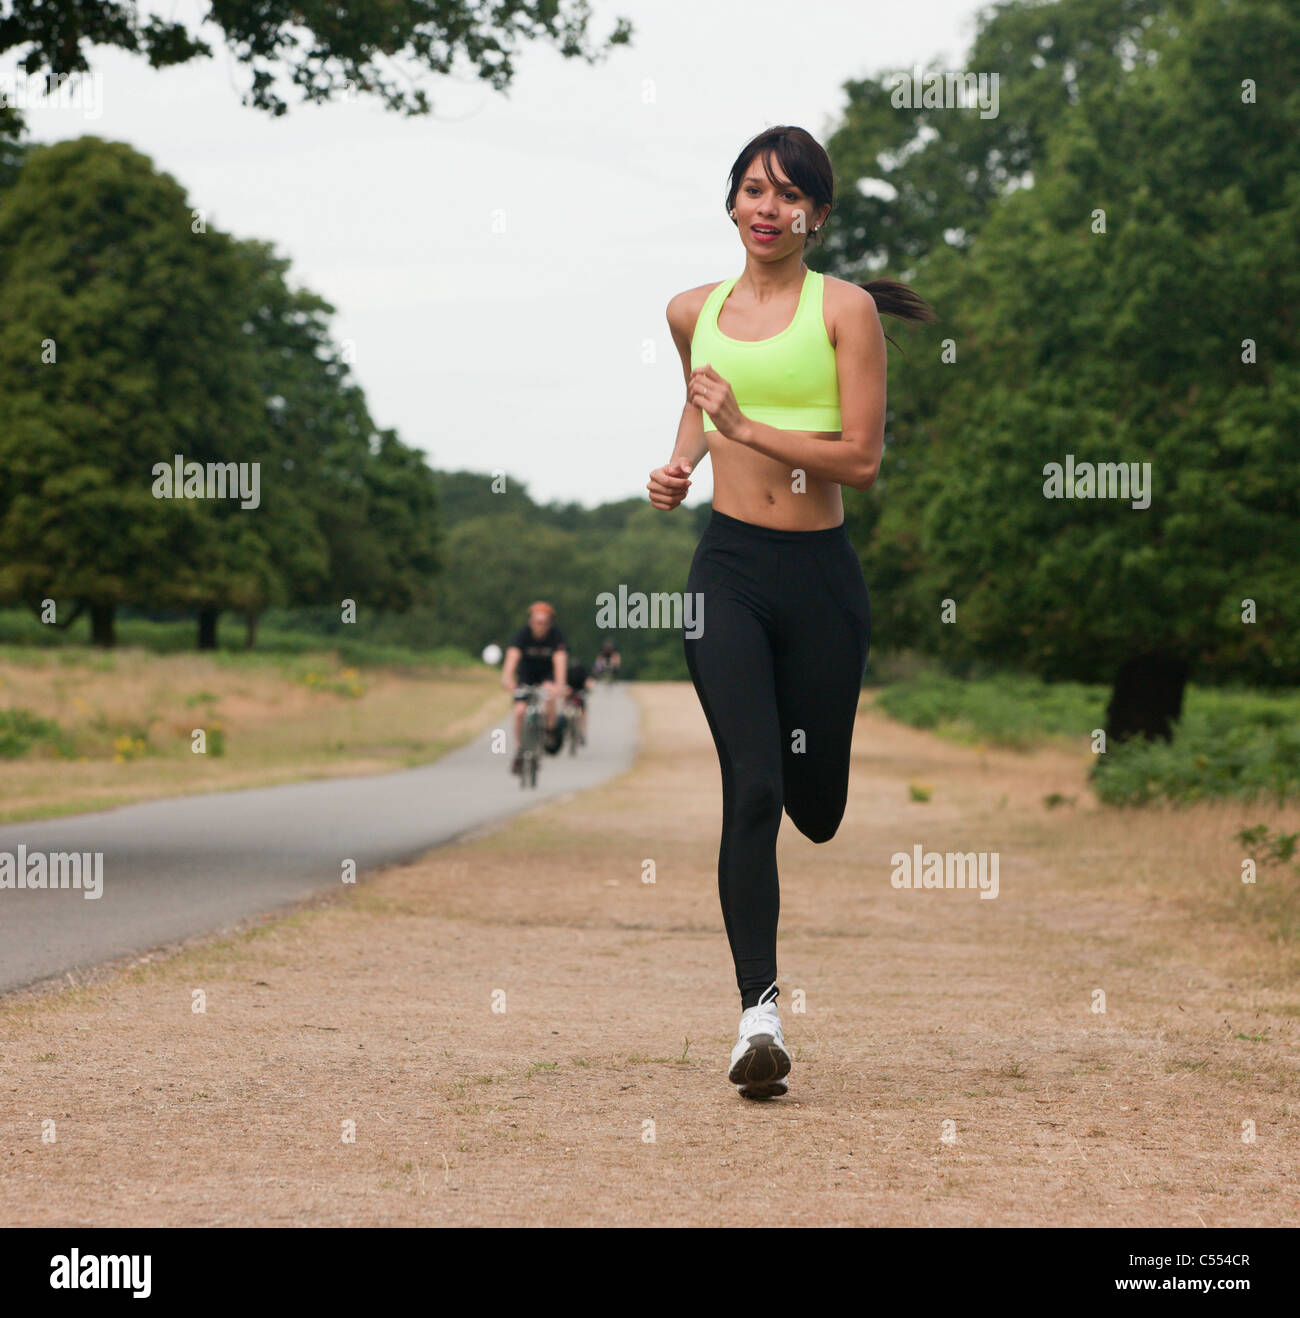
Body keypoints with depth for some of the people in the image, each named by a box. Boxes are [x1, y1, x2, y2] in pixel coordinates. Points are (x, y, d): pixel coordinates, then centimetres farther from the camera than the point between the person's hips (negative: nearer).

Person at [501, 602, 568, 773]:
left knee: (549, 695, -33)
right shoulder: (522, 634, -23)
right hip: (526, 674, 1)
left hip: (547, 675, -1)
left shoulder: (556, 636, -24)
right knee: (519, 711, -14)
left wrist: (559, 684, -54)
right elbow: (512, 657, -38)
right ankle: (519, 751, 3)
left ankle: (550, 731, -10)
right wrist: (507, 677, -57)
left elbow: (560, 660, -37)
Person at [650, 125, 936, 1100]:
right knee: (752, 789, -15)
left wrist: (746, 425, -17)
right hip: (729, 568, 1)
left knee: (816, 809, 13)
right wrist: (681, 463, 12)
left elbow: (863, 460, -10)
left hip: (822, 576, -1)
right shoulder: (695, 312, 8)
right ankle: (759, 1014, -13)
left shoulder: (847, 309, -3)